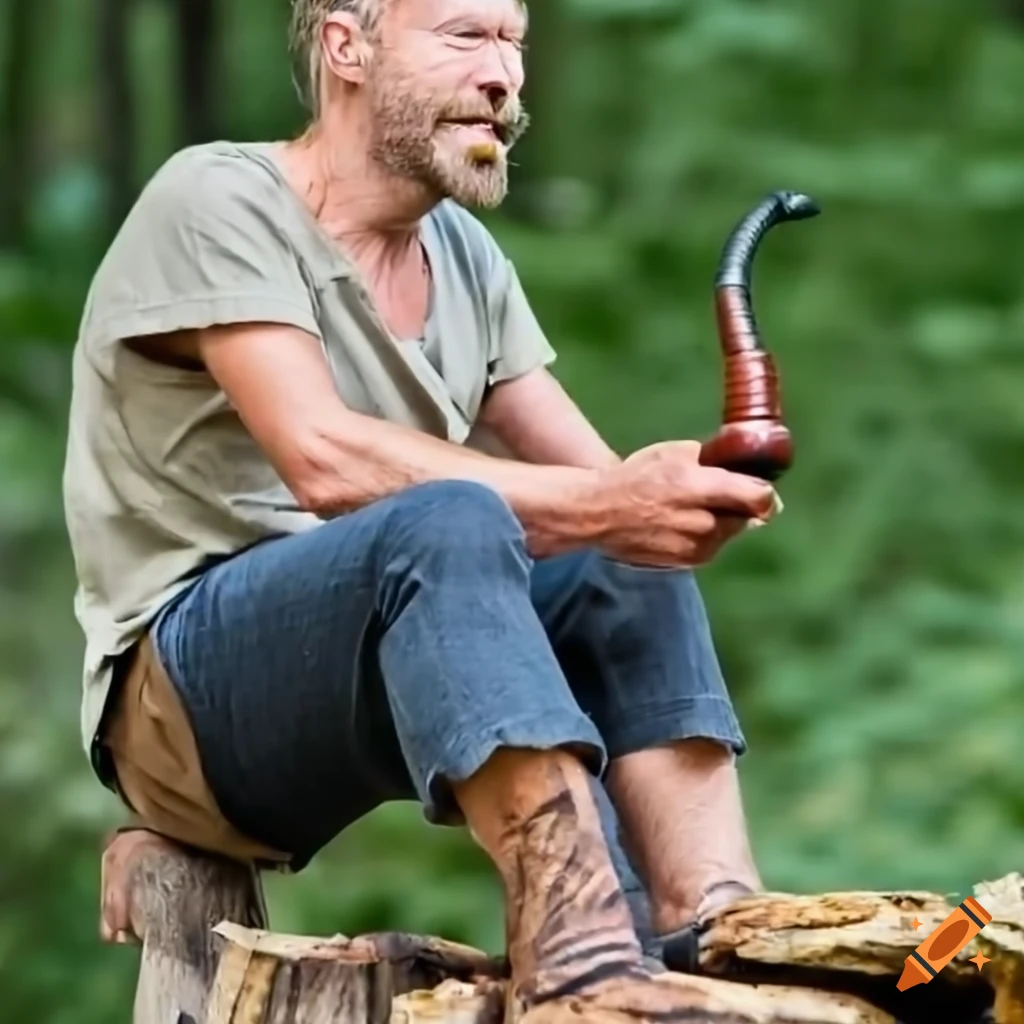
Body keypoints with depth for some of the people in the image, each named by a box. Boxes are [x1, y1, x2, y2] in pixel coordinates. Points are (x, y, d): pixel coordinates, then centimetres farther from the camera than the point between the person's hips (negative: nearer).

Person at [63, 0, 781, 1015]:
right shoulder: (217, 203, -11)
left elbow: (592, 481, 5)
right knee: (450, 523, -33)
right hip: (187, 693, -8)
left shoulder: (463, 253, 12)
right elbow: (327, 461, -26)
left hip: (385, 669, 8)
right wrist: (595, 506, -32)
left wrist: (672, 496, -19)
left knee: (632, 560, -10)